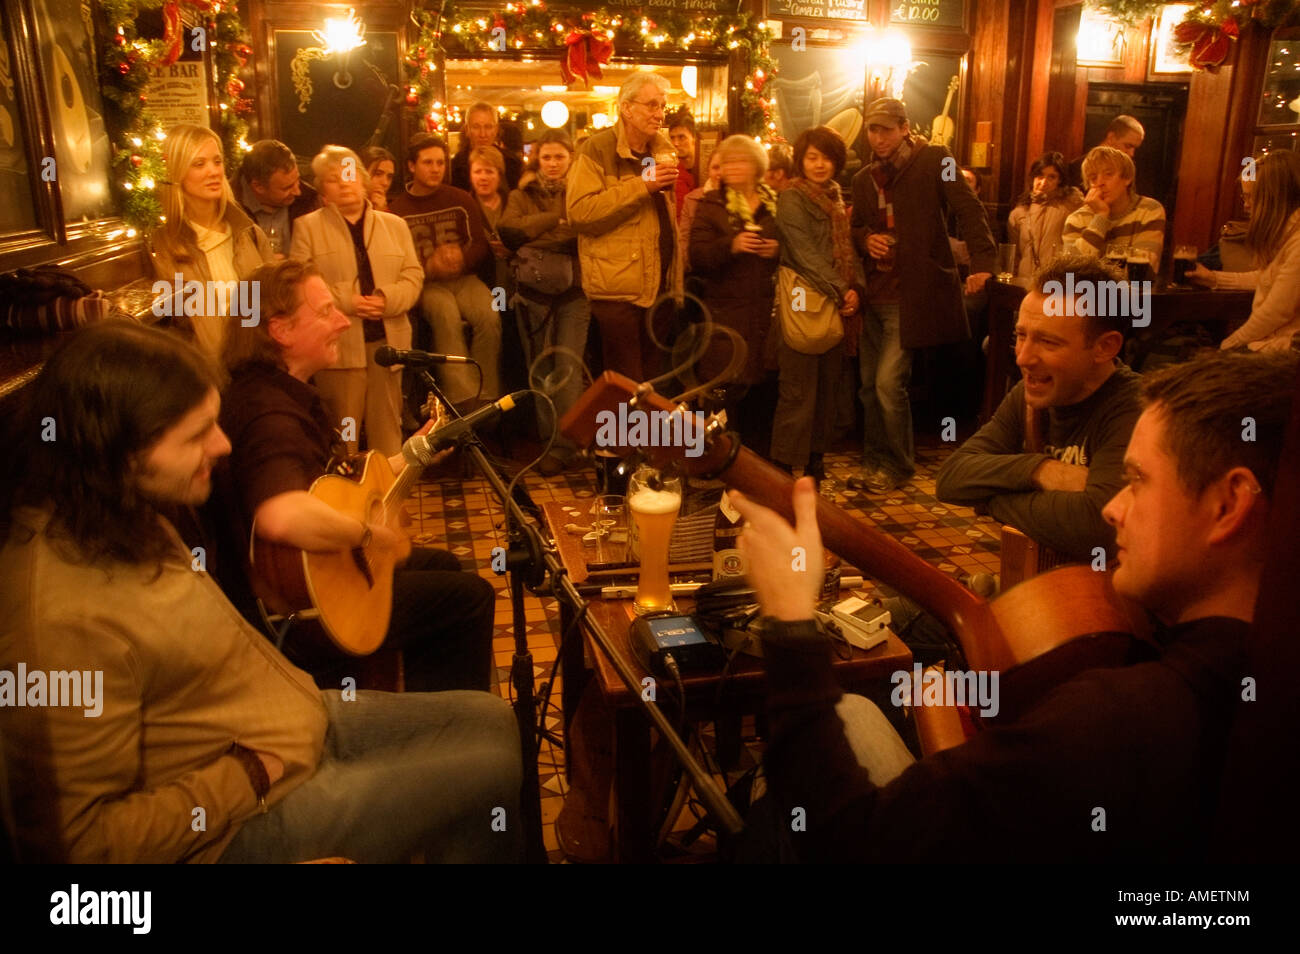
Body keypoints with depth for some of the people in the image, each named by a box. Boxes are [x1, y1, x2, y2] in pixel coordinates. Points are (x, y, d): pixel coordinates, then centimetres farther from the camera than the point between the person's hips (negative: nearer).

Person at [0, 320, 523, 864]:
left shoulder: (120, 515, -4)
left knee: (490, 720, 10)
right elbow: (92, 839, -26)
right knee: (497, 768, -4)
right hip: (232, 825, -9)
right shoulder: (69, 616, -33)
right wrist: (252, 774, -19)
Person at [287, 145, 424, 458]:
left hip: (388, 339, 3)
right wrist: (346, 300, -15)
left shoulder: (394, 224, 16)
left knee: (388, 425, 7)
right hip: (338, 343, -3)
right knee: (342, 430, -1)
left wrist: (387, 298, -12)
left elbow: (413, 275, 8)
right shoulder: (308, 227, 7)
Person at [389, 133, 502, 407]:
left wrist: (462, 258, -15)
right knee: (446, 315, -36)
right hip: (426, 283, -2)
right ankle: (463, 401, -40)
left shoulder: (461, 200, 14)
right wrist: (429, 265, -18)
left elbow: (481, 244, 9)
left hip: (463, 277, 2)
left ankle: (486, 396, -21)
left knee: (490, 315, -30)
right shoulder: (397, 209, 8)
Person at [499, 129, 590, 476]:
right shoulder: (521, 196, 16)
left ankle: (564, 446, -6)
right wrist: (557, 220, -11)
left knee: (568, 368, -9)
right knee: (540, 372, 4)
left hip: (573, 292, -2)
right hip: (533, 294, 2)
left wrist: (535, 242, -12)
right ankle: (548, 441, 12)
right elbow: (509, 230, -5)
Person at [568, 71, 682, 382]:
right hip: (617, 288, -7)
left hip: (659, 286, 7)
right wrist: (642, 185, -20)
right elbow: (579, 211, -19)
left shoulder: (662, 149, 17)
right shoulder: (598, 150, -6)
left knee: (652, 378, 13)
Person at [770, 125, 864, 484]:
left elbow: (850, 250, 14)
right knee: (799, 392, -7)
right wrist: (840, 291, -18)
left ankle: (816, 460, 22)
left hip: (838, 307, 7)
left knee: (827, 388, 11)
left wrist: (856, 289, -4)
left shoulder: (837, 199, 17)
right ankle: (783, 468, 0)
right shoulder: (791, 199, -4)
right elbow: (806, 253, -14)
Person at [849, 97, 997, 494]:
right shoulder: (865, 178, 13)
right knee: (869, 384, 9)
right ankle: (874, 459, 24)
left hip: (912, 293, -6)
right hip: (874, 292, 6)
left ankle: (898, 465, 8)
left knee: (889, 381, -11)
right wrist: (866, 239, -1)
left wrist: (982, 260, -27)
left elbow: (968, 210, -13)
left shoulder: (934, 161, -5)